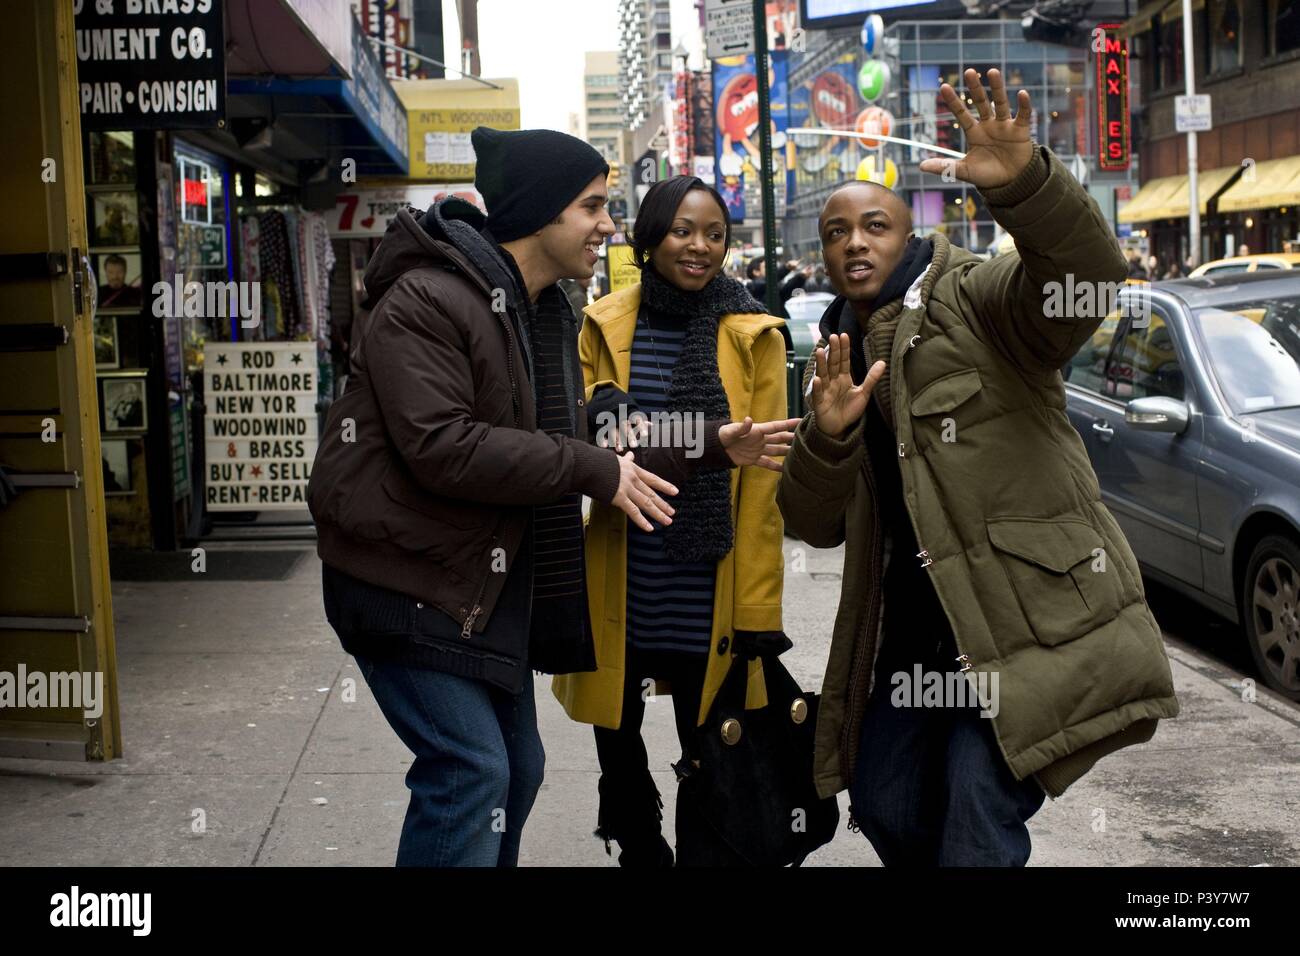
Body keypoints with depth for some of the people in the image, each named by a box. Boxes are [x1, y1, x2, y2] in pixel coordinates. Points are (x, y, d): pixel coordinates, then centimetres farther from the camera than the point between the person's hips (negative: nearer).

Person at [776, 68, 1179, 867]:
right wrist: (827, 435, -12)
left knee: (975, 836, -12)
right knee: (885, 810, 18)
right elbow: (816, 525, 8)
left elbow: (1088, 271, -28)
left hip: (1031, 613, -7)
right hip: (914, 623, 7)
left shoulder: (976, 300, -6)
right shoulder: (842, 356, 13)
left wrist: (1024, 183, -46)